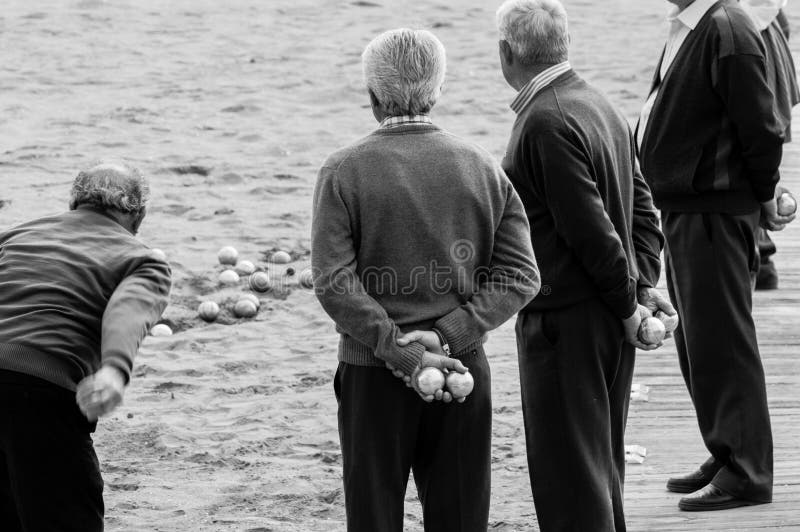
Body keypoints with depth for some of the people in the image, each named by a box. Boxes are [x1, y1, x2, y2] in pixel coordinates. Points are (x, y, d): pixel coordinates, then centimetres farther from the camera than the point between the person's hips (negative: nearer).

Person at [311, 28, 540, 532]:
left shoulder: (344, 171, -6)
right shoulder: (483, 168, 2)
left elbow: (333, 282, -14)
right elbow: (521, 275, -3)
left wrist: (399, 351, -14)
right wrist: (447, 335, -9)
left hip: (373, 375, -2)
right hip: (465, 368, 2)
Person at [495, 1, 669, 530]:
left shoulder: (546, 121, -19)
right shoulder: (600, 105, 10)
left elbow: (592, 230, -21)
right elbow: (642, 205, 14)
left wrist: (628, 304, -11)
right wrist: (643, 283, 6)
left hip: (564, 322, -9)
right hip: (608, 324, 9)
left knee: (569, 474, -3)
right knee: (602, 463, 19)